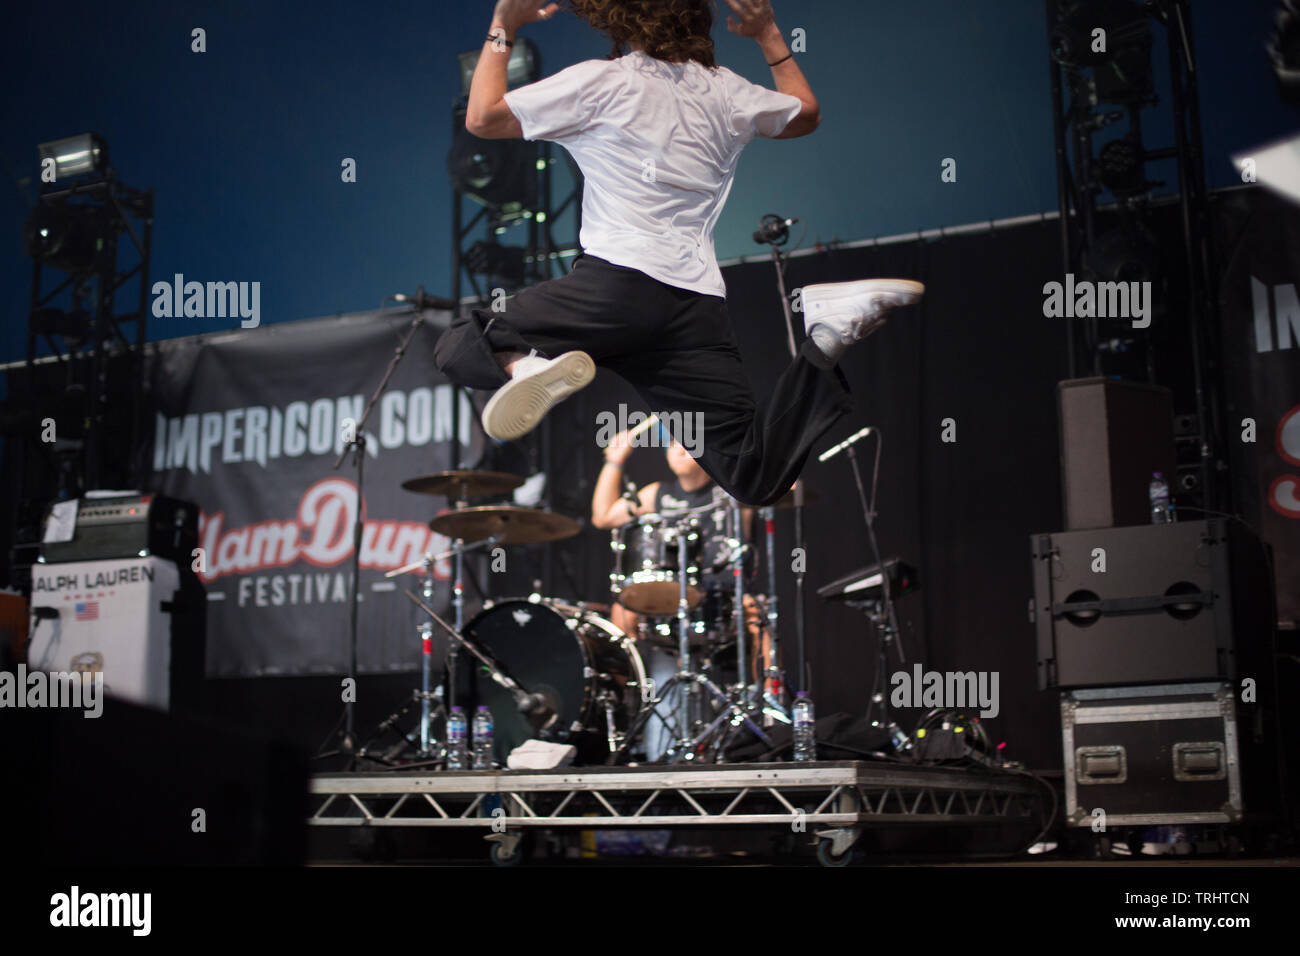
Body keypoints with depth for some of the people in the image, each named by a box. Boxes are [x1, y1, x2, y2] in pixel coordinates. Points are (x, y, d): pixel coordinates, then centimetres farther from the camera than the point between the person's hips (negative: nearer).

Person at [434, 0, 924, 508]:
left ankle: (527, 367, -25)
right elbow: (806, 114, 38)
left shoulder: (601, 81, 5)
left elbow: (481, 118, 12)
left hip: (617, 285, -4)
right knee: (757, 478, 3)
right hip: (700, 306, 4)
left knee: (458, 346, 9)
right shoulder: (725, 90, 18)